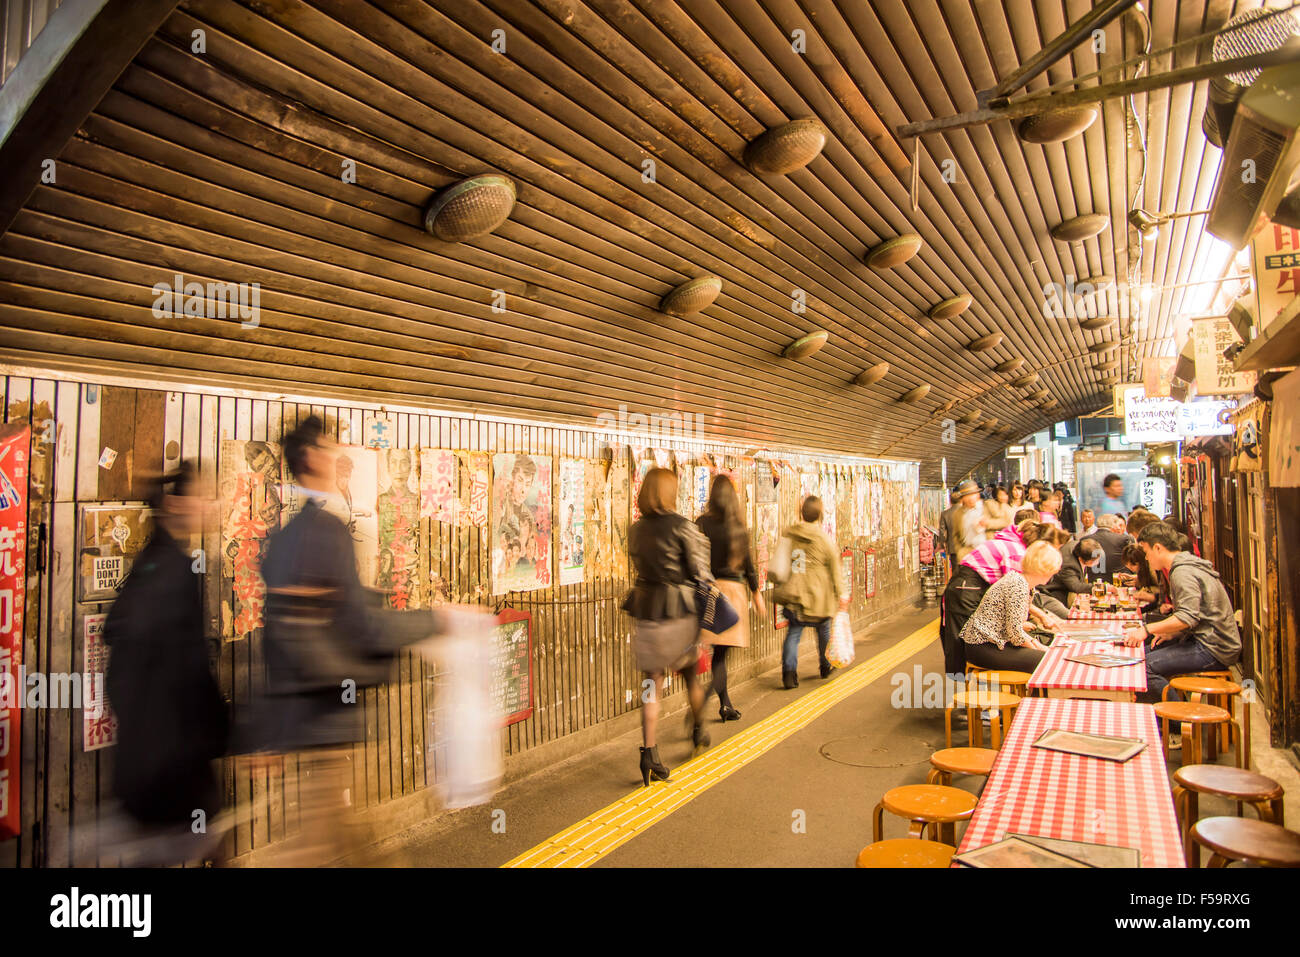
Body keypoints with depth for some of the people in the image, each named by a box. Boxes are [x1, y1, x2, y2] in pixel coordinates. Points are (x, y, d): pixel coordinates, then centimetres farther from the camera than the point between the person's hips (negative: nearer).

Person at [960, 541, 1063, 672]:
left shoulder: (1016, 578, 12)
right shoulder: (1019, 585, -19)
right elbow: (1015, 632, -21)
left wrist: (1033, 641, 7)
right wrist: (1036, 648, -5)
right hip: (983, 648, -10)